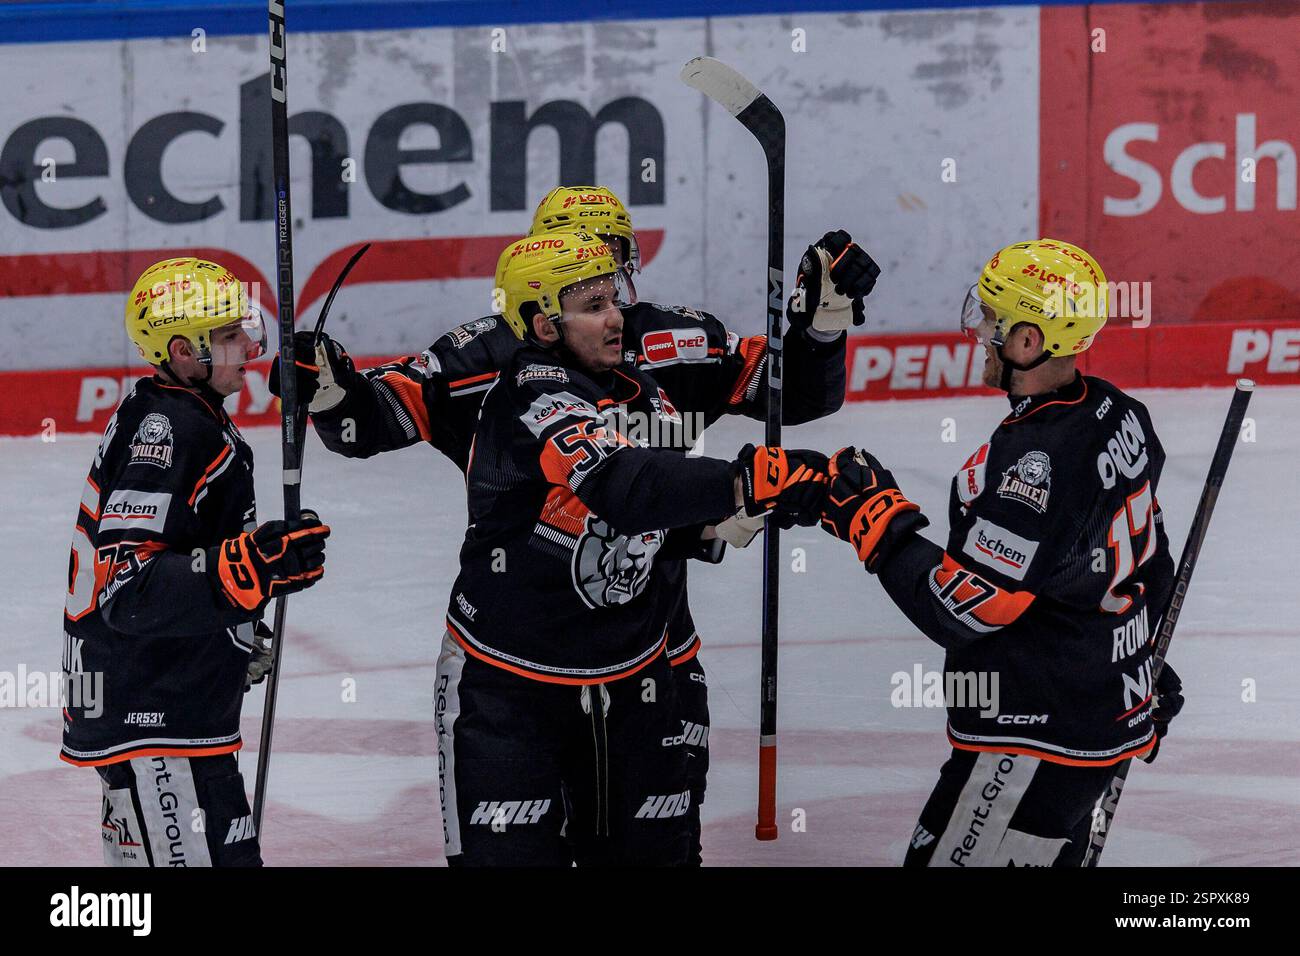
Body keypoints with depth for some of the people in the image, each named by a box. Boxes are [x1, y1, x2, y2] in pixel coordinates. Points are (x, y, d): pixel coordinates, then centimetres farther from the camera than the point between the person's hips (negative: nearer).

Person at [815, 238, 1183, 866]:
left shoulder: (1037, 461, -27)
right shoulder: (1116, 416, 4)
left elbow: (960, 610, -24)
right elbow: (1149, 561, 16)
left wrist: (873, 517, -14)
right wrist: (1142, 667, 29)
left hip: (1036, 748, -10)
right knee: (1035, 856, 21)